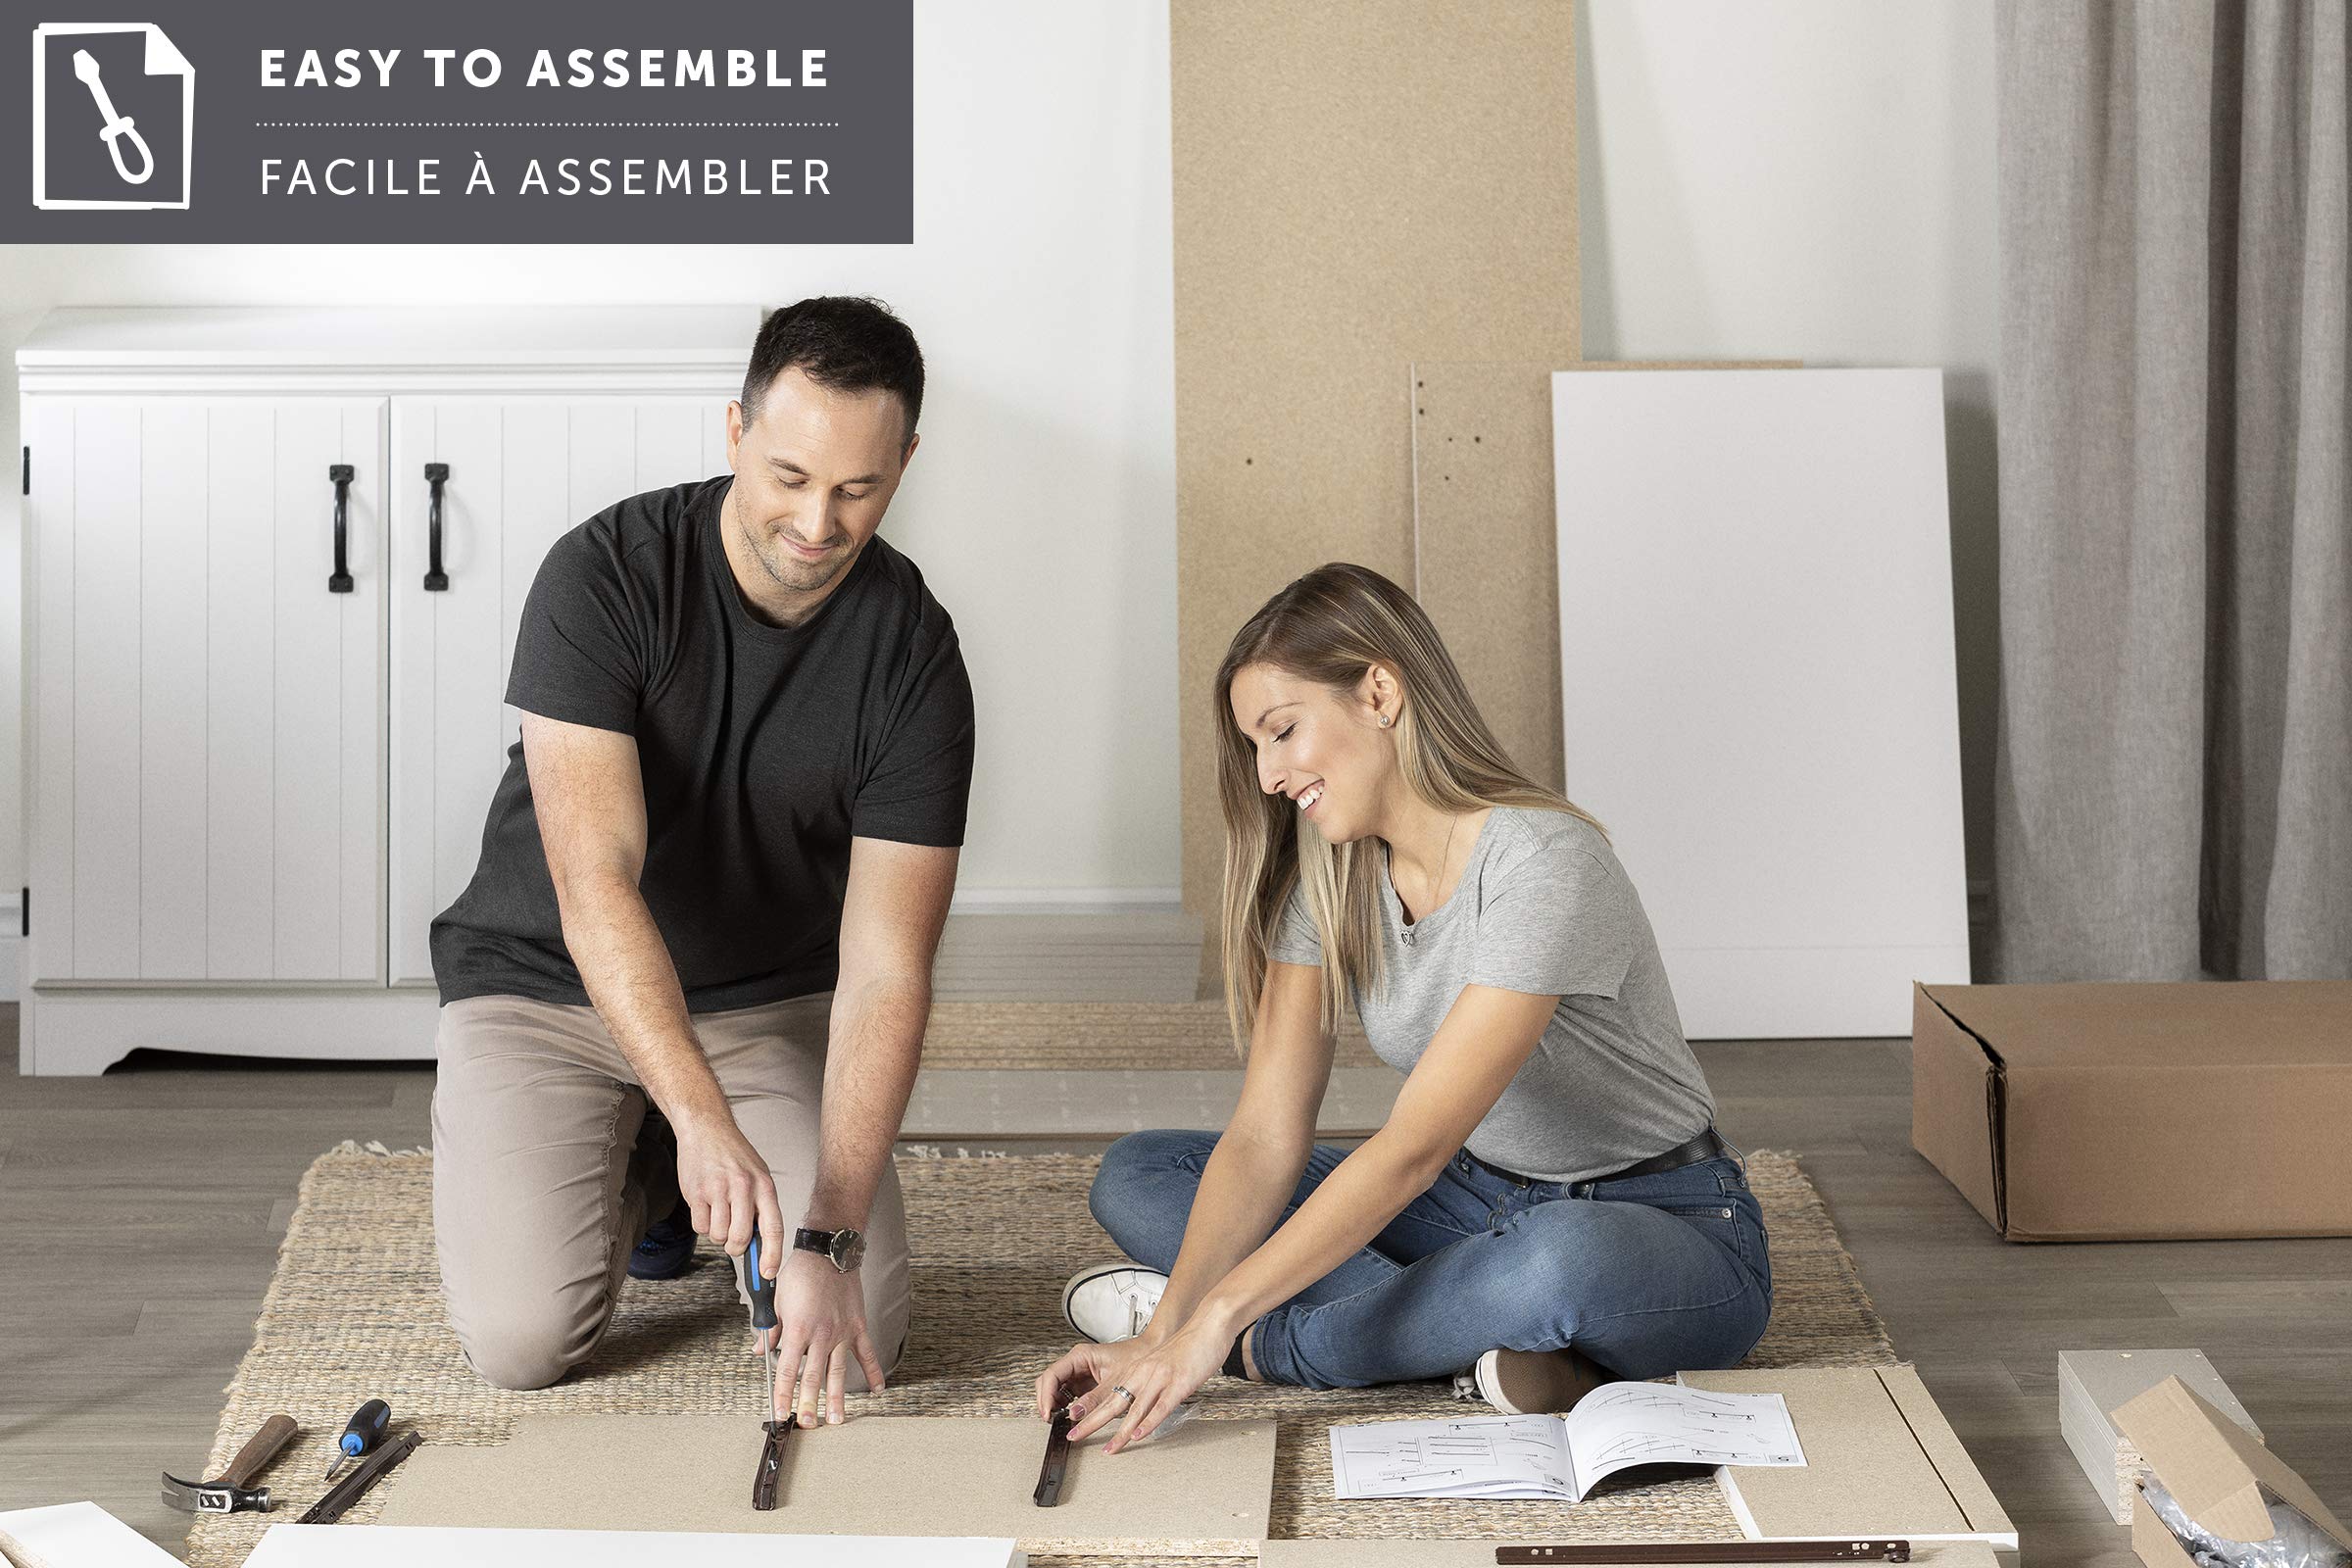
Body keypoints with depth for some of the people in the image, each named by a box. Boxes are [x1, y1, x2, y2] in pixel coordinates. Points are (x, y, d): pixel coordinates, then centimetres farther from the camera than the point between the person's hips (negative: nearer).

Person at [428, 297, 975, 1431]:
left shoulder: (913, 655, -17)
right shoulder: (605, 574, -22)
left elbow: (884, 970, -21)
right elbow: (596, 882, -31)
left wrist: (829, 1237, -32)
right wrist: (706, 1120, -44)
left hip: (774, 1003, 2)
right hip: (546, 986, -1)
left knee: (855, 1337, -14)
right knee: (522, 1341, -19)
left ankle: (667, 1162, 16)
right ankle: (638, 1166, 14)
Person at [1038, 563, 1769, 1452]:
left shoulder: (1540, 863, -26)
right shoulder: (1326, 879, -3)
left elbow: (1413, 1147, -32)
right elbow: (1265, 1139, -10)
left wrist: (1215, 1322, -36)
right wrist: (1164, 1333, -24)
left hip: (1669, 1234, -7)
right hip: (1484, 1204, 7)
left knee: (1561, 1257, -44)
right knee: (1135, 1177, -5)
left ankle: (1263, 1345, -17)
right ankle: (1479, 1351, -20)